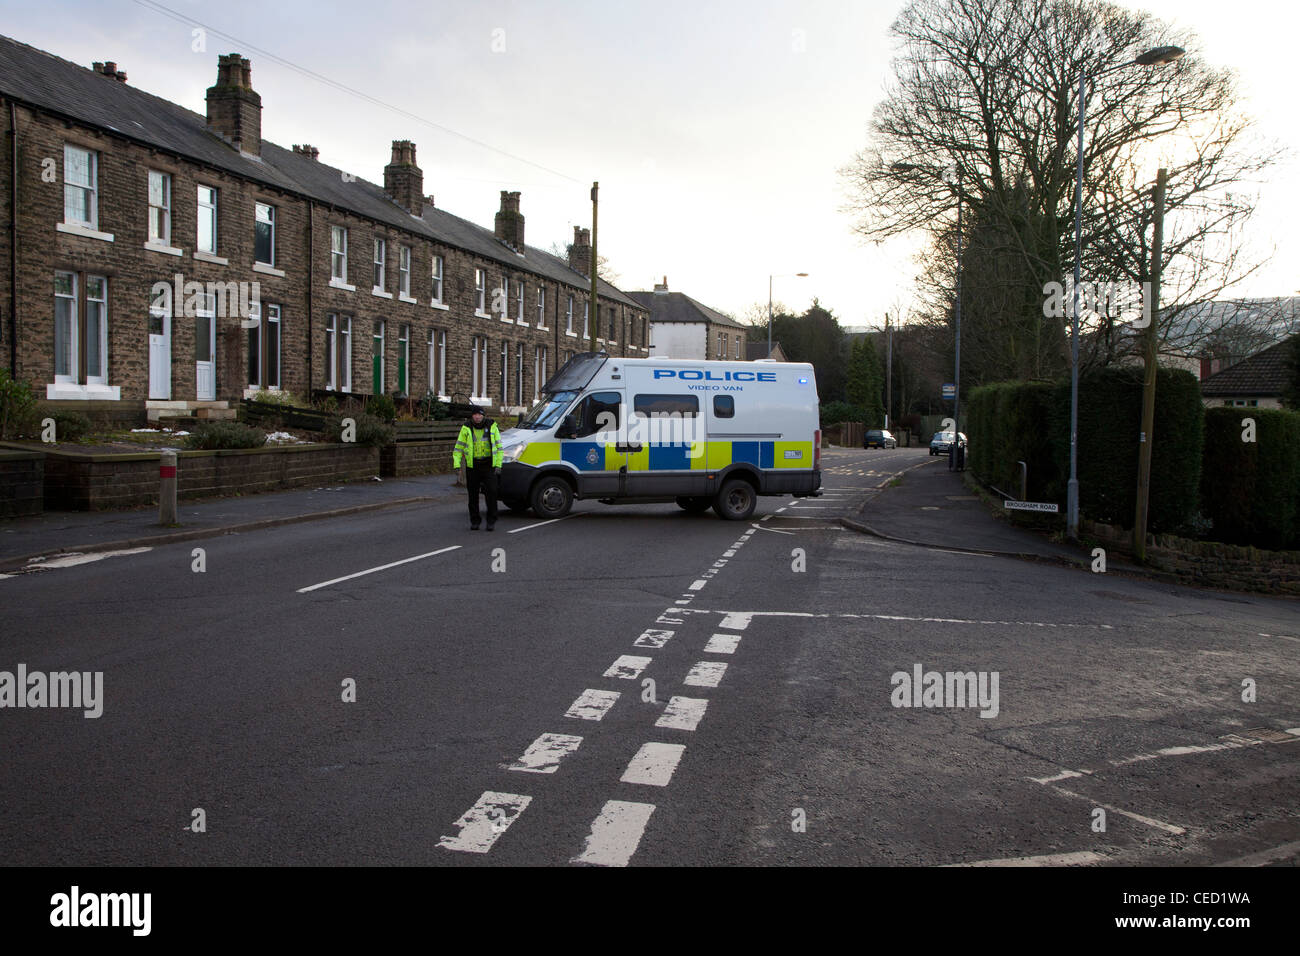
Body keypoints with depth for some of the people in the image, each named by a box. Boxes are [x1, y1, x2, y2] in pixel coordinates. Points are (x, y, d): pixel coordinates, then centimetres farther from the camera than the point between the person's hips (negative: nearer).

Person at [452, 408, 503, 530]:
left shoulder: (492, 426, 2)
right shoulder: (466, 428, 0)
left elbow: (498, 446, 6)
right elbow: (458, 448, 3)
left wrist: (498, 465, -1)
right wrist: (457, 465, -7)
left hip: (489, 465, -1)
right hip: (472, 466, 1)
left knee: (491, 492, -9)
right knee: (473, 495, 5)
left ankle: (491, 520, 2)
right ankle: (474, 521, 16)